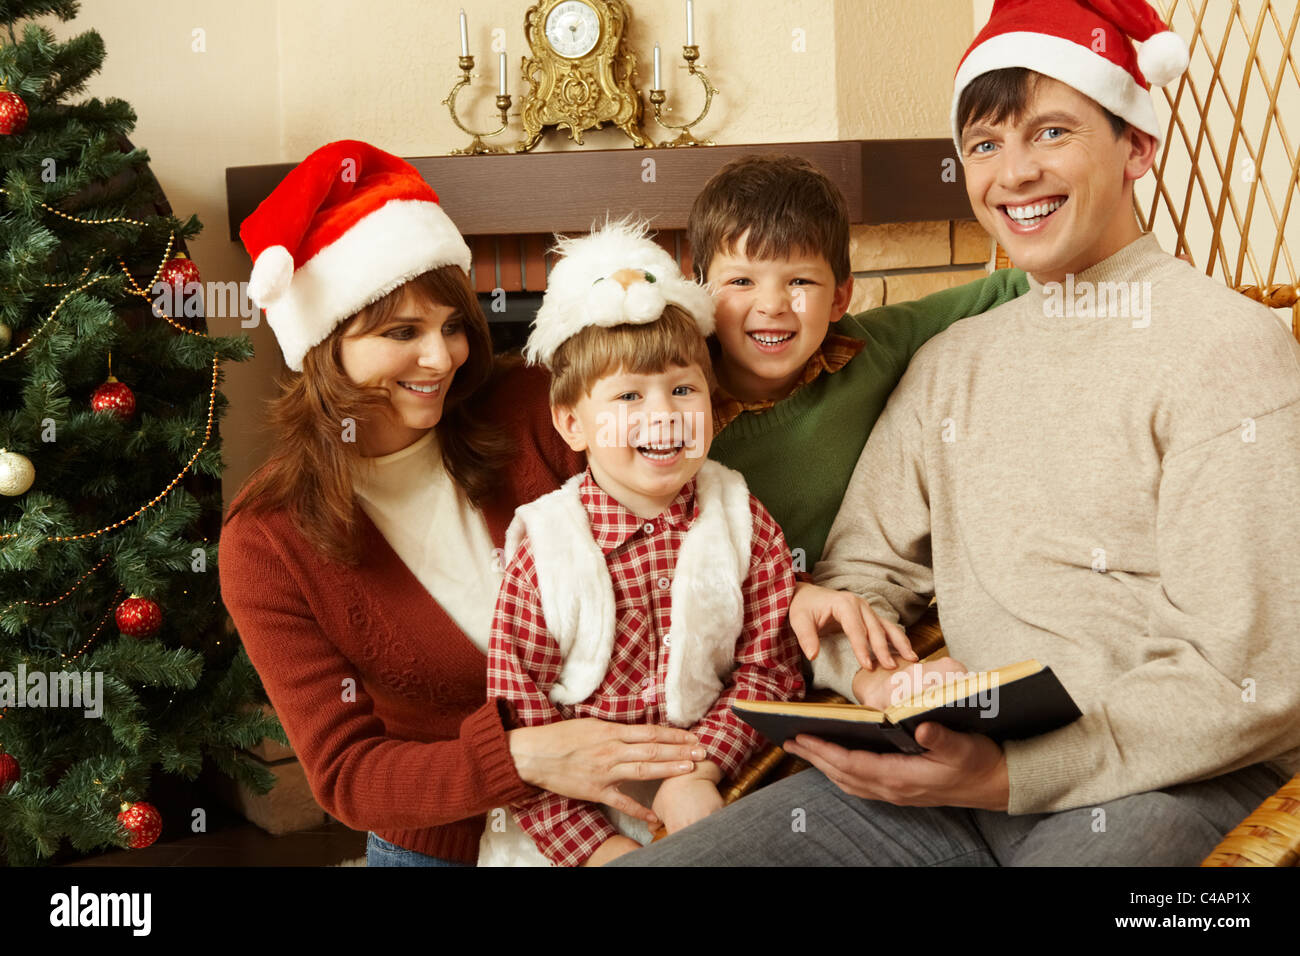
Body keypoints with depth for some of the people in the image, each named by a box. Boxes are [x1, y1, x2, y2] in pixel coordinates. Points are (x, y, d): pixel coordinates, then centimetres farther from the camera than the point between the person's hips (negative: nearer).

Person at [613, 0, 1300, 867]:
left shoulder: (1227, 347, -6)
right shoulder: (950, 364, 14)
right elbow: (863, 573, 14)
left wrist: (1011, 777, -19)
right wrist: (867, 679, -9)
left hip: (1169, 776, -4)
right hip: (974, 757, 4)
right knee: (649, 859, -12)